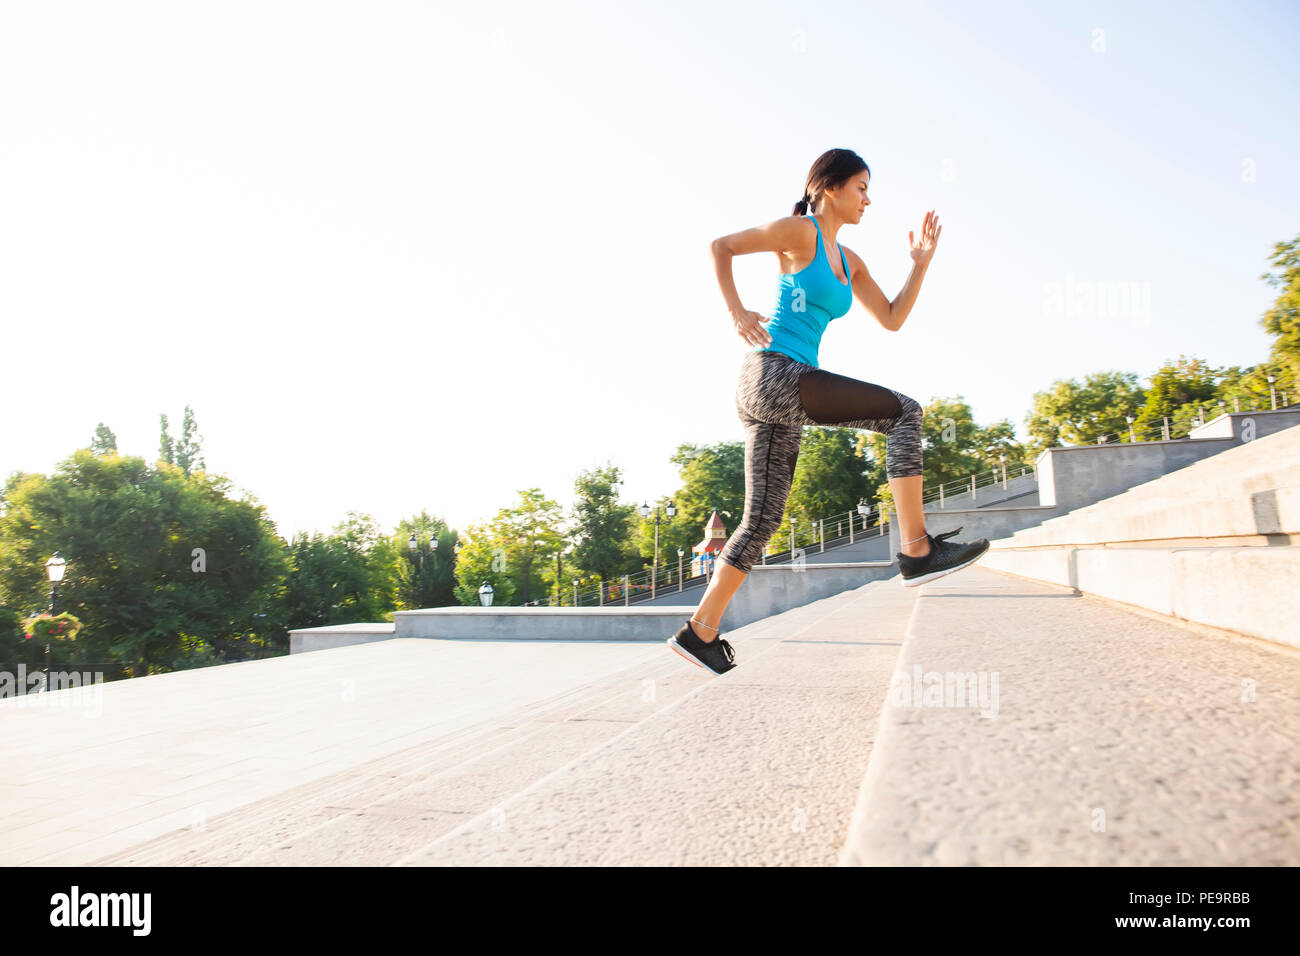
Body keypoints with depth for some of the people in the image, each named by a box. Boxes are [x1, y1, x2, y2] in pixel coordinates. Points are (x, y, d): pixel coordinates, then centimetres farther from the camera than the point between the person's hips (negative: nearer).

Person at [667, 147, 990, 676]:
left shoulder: (849, 261, 24)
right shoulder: (799, 231, 1)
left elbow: (892, 319, 25)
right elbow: (721, 245, -1)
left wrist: (921, 263, 16)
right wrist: (737, 311, -9)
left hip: (777, 396, 9)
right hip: (772, 373, -9)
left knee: (762, 518, 6)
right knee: (903, 411, -10)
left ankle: (700, 631, 11)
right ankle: (917, 550, -11)